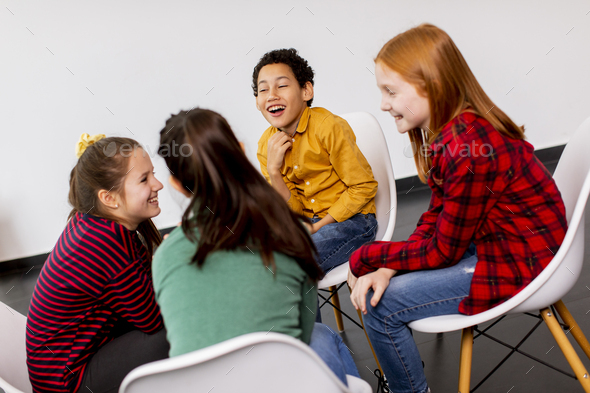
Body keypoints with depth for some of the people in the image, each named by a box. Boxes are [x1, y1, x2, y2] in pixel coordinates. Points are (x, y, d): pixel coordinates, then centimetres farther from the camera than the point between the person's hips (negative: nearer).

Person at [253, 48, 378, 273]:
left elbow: (364, 187, -12)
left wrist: (318, 227, -15)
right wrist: (273, 170, -17)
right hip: (306, 222, 6)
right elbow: (294, 210, 0)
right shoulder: (266, 145, 0)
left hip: (351, 219, -5)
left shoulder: (329, 127, -17)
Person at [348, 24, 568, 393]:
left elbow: (441, 252, -21)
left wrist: (365, 259, -11)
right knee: (376, 285, 8)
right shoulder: (448, 132, 1)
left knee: (379, 305, -13)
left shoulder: (468, 151, -30)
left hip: (520, 265, -9)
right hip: (488, 240, 9)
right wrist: (387, 268, -11)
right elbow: (436, 217, 2)